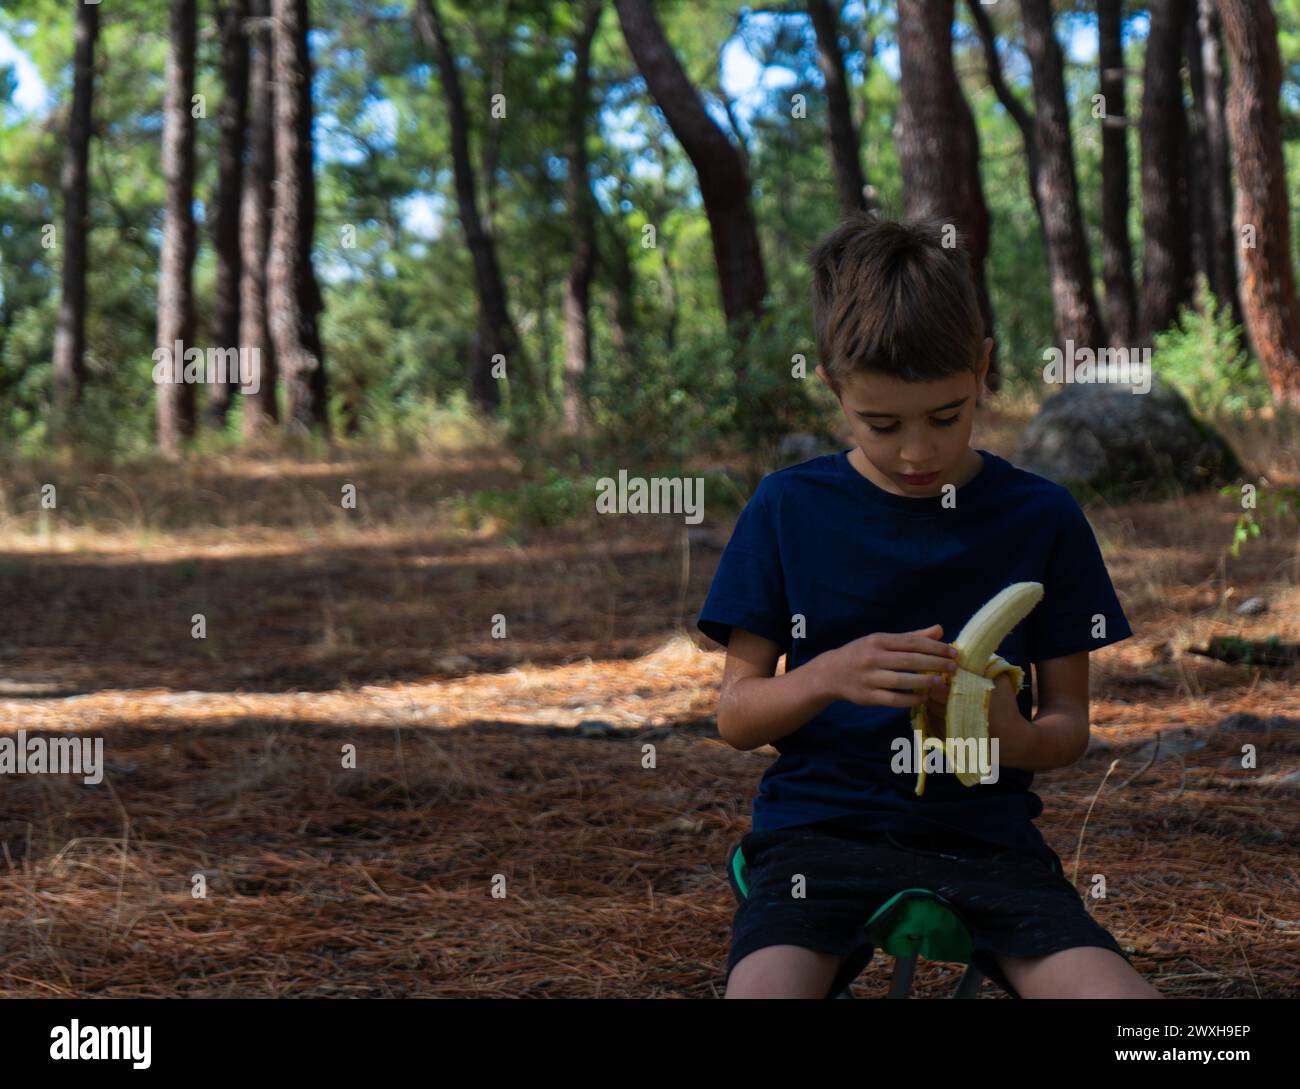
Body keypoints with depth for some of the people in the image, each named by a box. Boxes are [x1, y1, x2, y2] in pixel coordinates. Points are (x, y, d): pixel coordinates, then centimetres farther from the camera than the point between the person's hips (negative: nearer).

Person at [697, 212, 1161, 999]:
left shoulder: (1042, 517, 5)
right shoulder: (788, 509, 4)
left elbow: (1071, 724, 8)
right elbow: (736, 715, 4)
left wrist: (1015, 735, -16)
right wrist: (827, 677, -18)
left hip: (986, 833, 1)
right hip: (819, 826, -1)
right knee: (764, 986, -31)